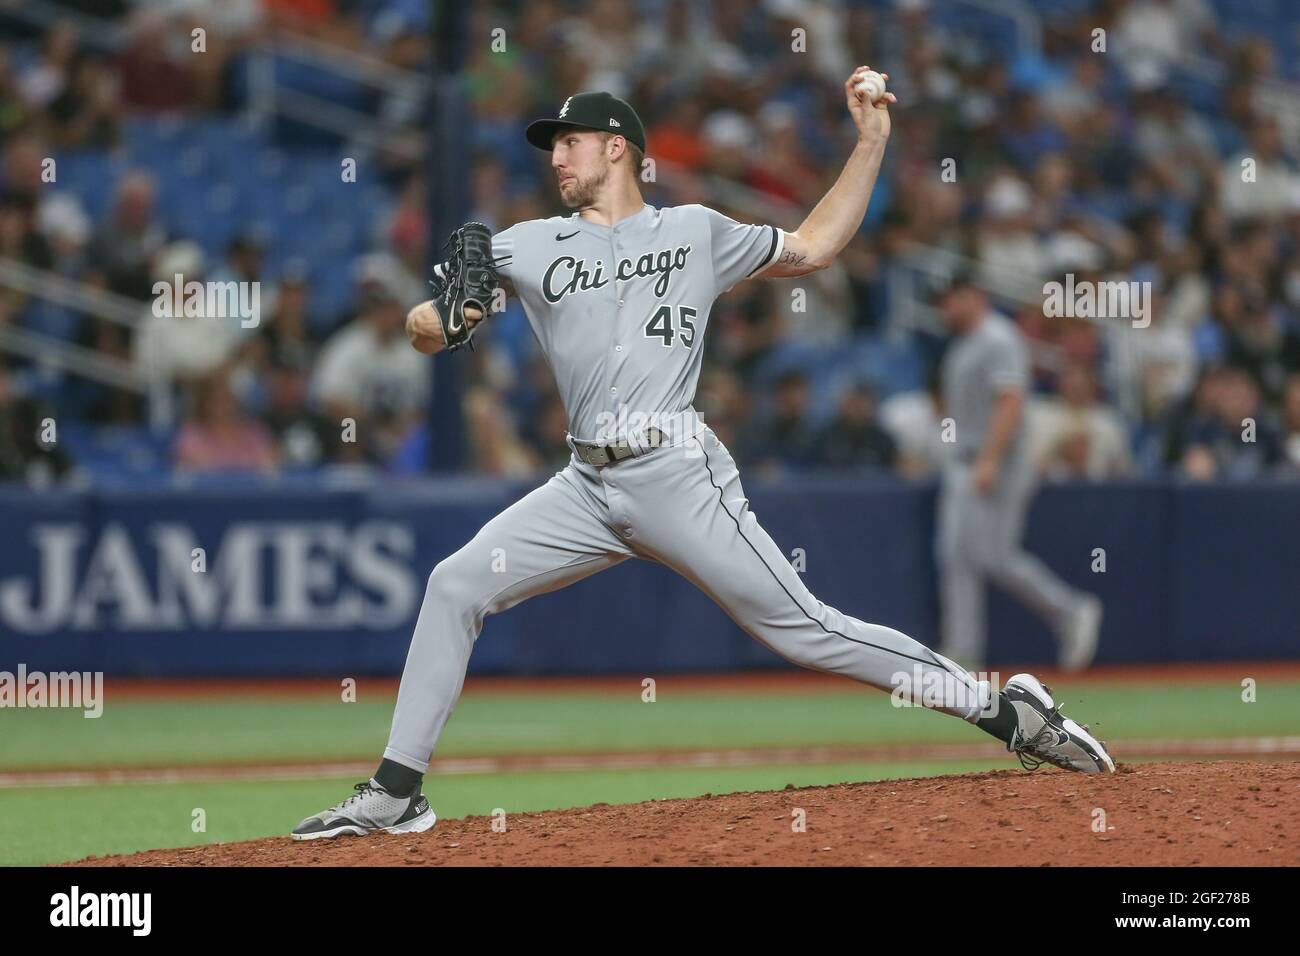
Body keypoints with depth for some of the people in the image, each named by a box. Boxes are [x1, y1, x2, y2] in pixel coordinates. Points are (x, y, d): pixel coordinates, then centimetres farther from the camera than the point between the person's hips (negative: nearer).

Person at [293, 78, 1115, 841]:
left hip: (678, 474, -4)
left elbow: (814, 248, 19)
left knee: (805, 630, -8)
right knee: (456, 586, -7)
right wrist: (439, 320, -17)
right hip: (587, 486, 4)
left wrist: (871, 144, 12)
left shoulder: (696, 232, 11)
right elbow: (425, 331, 8)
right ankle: (397, 793, 0)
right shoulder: (529, 247, 14)